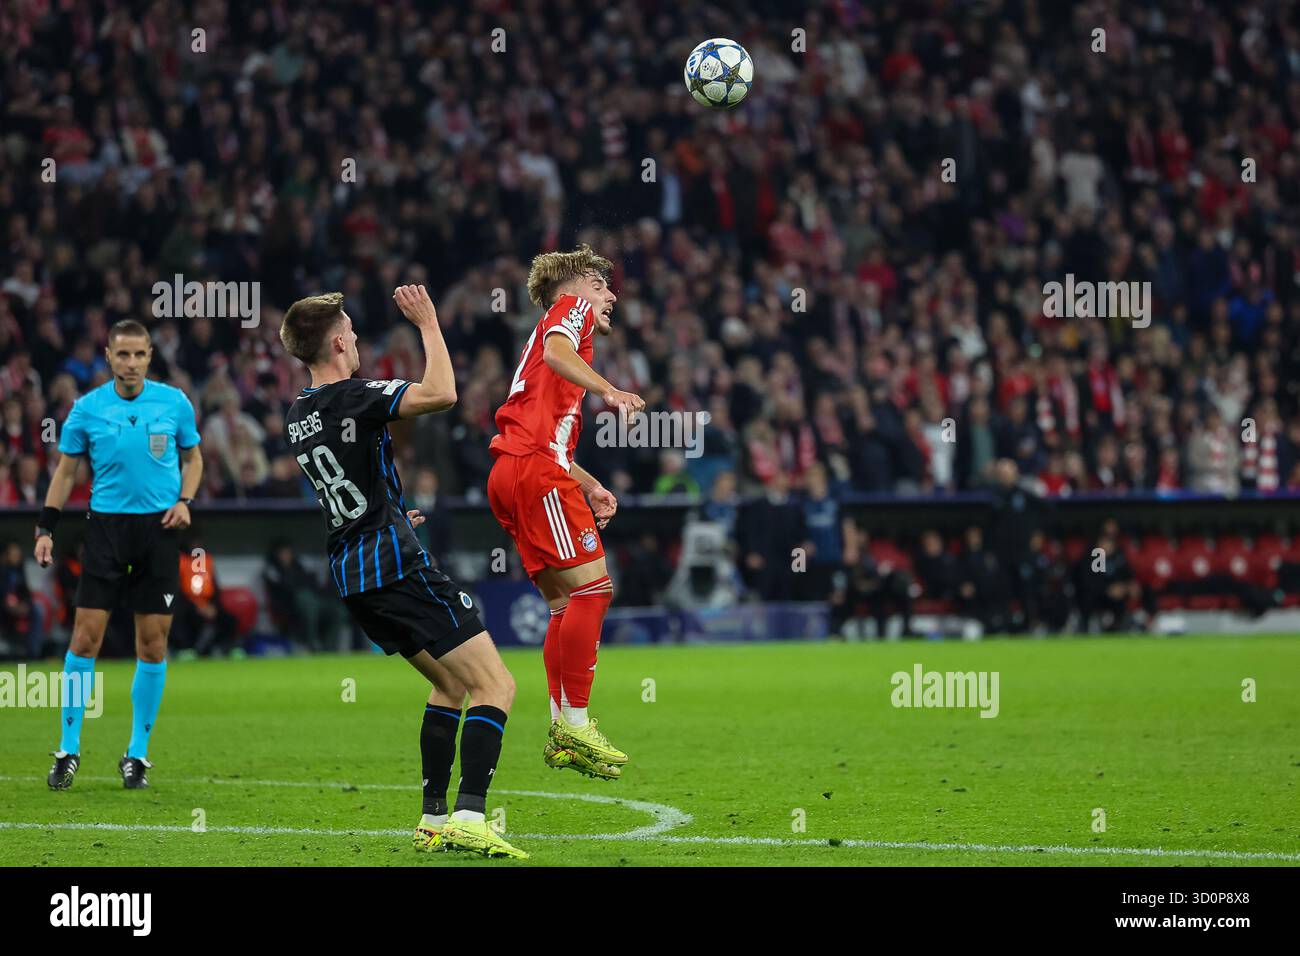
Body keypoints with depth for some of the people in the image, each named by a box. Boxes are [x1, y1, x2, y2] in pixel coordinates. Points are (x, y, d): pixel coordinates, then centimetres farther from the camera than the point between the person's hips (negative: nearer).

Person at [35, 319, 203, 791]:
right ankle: (68, 749, 3)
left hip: (158, 527, 1)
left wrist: (184, 501, -4)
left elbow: (192, 456, 14)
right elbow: (66, 470, 7)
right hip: (106, 526, -1)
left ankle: (138, 754, 11)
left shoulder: (174, 402, 1)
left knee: (153, 644, 1)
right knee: (86, 636, -6)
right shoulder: (86, 408, 0)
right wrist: (46, 527, 0)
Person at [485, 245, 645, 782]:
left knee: (566, 603, 9)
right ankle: (574, 725, -16)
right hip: (536, 470, -10)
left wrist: (589, 486, 25)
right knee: (592, 586, -13)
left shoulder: (553, 330, 33)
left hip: (511, 473, 10)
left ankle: (562, 734, 4)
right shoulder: (572, 307, 7)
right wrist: (609, 392, -29)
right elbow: (555, 351, -18)